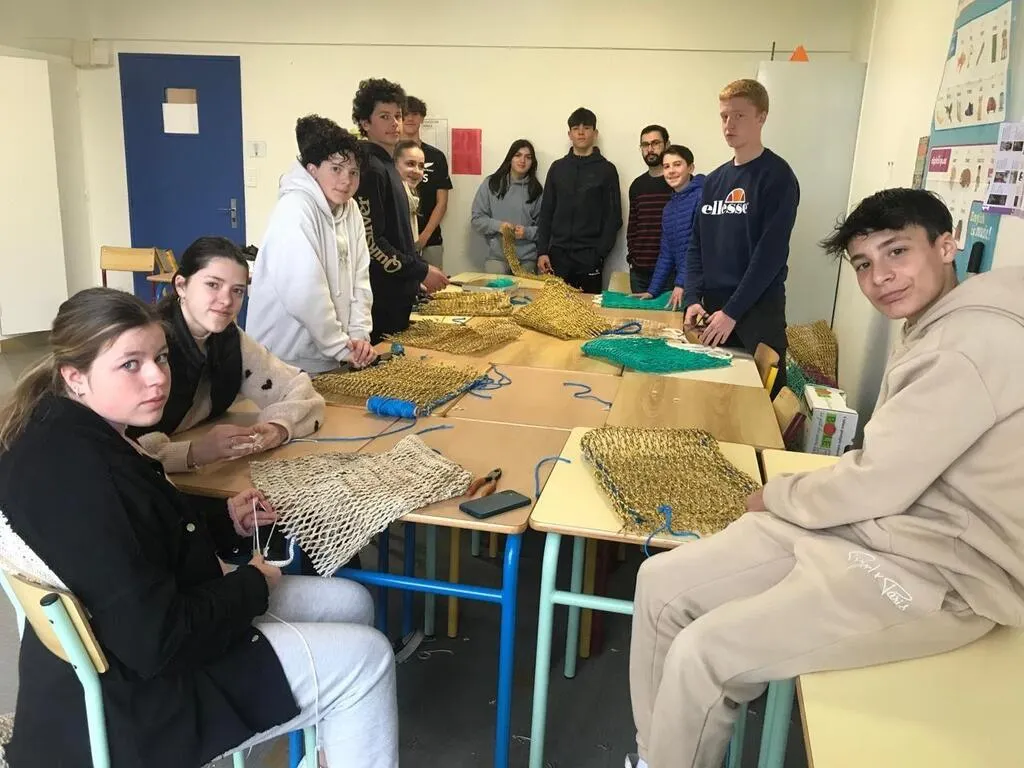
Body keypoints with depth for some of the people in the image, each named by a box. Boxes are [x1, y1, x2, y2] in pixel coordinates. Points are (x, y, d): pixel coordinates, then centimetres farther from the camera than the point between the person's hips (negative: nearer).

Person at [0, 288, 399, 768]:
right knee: (365, 657, -6)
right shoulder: (74, 472, -31)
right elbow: (156, 642, -30)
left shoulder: (81, 433, 0)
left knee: (350, 602, 12)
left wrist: (222, 519, 5)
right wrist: (251, 585, -13)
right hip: (134, 694, -10)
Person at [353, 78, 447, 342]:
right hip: (381, 296, -9)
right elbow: (370, 241, -21)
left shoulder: (386, 165, 15)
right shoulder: (370, 169, -15)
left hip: (399, 291, 9)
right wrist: (421, 271, -16)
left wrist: (420, 272, 18)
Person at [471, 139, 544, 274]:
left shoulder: (536, 190, 5)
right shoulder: (491, 183, 4)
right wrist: (497, 225, -12)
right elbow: (476, 218, 4)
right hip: (496, 257, 0)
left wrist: (527, 232, -13)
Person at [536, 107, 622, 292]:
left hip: (589, 258, -2)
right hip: (558, 255, 2)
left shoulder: (606, 170, 3)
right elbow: (546, 213, 10)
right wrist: (542, 251, 0)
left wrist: (600, 253, -10)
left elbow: (614, 217, 0)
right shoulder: (557, 168, 11)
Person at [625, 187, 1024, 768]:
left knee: (704, 654, -20)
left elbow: (876, 485, -21)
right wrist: (790, 495, -1)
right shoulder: (937, 328, 14)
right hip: (873, 529, 10)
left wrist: (775, 497, -3)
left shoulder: (973, 344, -19)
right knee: (662, 584, 0)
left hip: (935, 574, -9)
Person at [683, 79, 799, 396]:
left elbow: (771, 253, -14)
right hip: (712, 306, 6)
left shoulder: (776, 176, -6)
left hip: (758, 308, -5)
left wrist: (732, 311, -17)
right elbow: (697, 245, 12)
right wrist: (693, 299, -2)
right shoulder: (714, 179, 12)